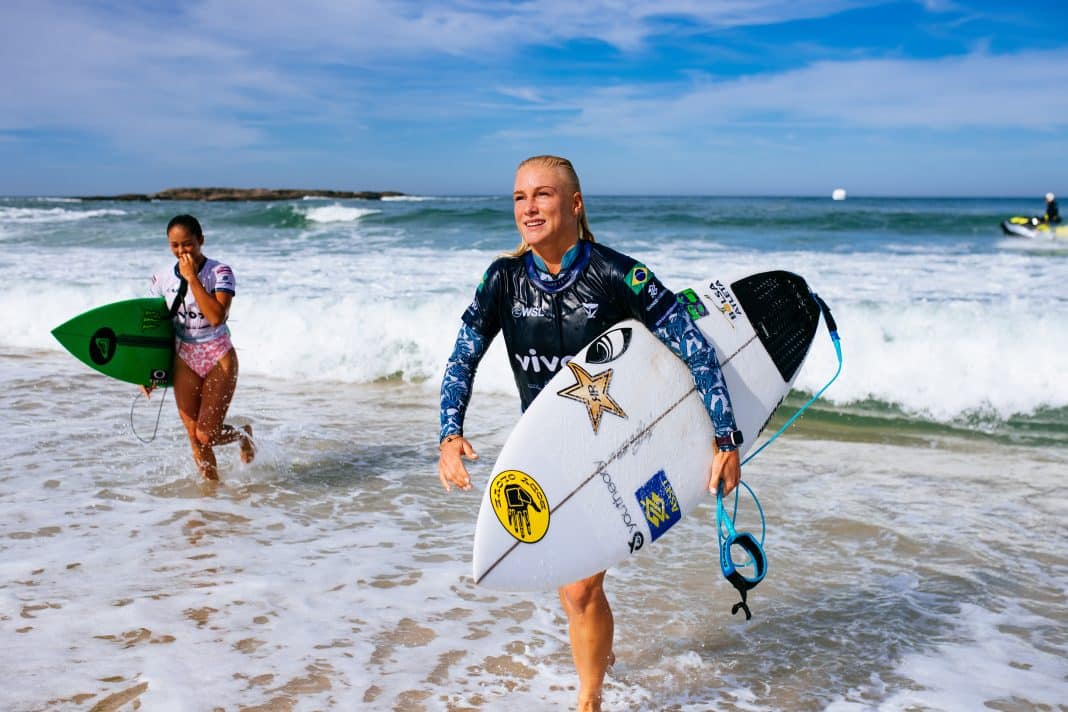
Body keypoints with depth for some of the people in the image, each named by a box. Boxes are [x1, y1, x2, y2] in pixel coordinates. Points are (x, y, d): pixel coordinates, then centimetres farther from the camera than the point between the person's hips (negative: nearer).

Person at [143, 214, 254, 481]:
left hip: (218, 359, -4)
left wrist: (191, 277, -25)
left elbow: (216, 317, -28)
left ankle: (243, 434, 26)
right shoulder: (162, 278, 0)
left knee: (207, 435, -6)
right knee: (194, 435, 3)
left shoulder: (220, 273, -13)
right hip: (184, 360, 4)